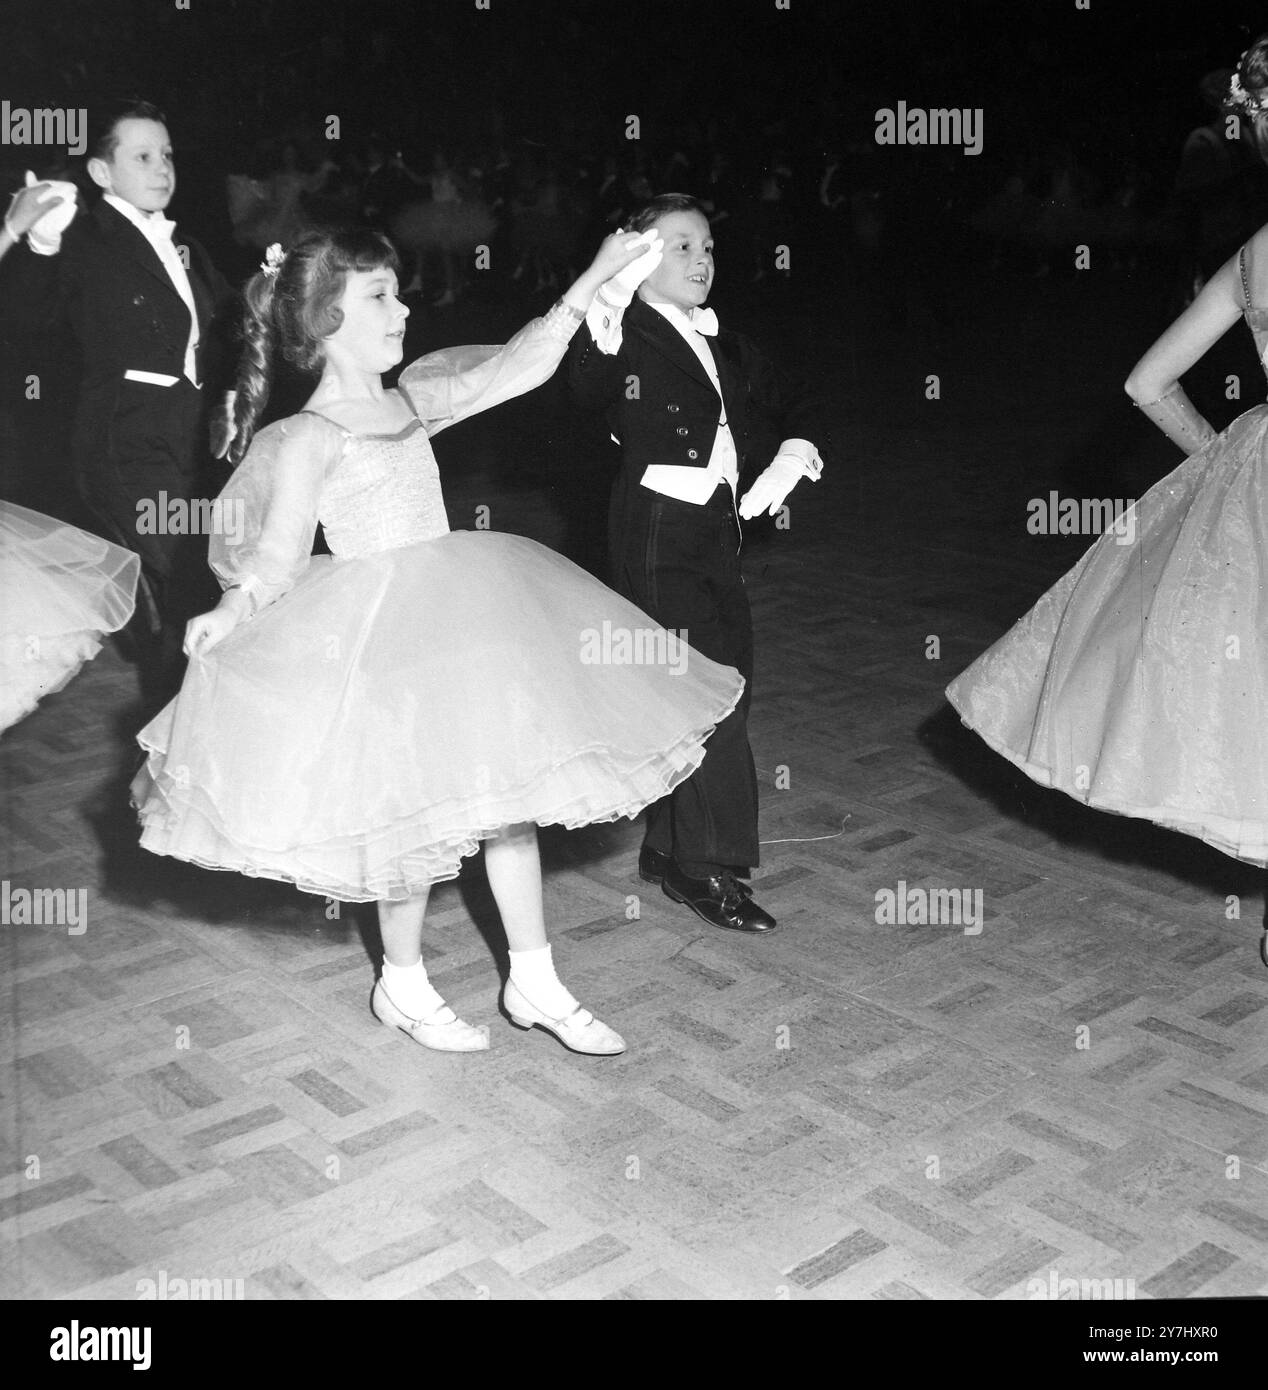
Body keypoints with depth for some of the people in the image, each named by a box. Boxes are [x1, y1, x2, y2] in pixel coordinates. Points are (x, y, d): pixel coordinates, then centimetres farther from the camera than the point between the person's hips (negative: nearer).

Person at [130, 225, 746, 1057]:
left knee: (511, 785, 8)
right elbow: (279, 557, -12)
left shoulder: (411, 404, 10)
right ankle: (403, 986, 24)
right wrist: (231, 614, -31)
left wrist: (592, 279, 9)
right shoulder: (310, 437, -9)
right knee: (422, 807, 0)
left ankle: (535, 981, 20)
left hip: (463, 619, 7)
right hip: (383, 636, -7)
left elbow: (520, 367, 12)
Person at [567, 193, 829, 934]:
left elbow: (799, 405, 26)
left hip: (720, 528, 8)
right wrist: (608, 309, -45)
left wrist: (791, 457, 6)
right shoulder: (631, 337, -6)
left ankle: (669, 852, 23)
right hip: (659, 530, -8)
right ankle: (709, 866, 0)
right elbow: (589, 386, -29)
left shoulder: (727, 347, 17)